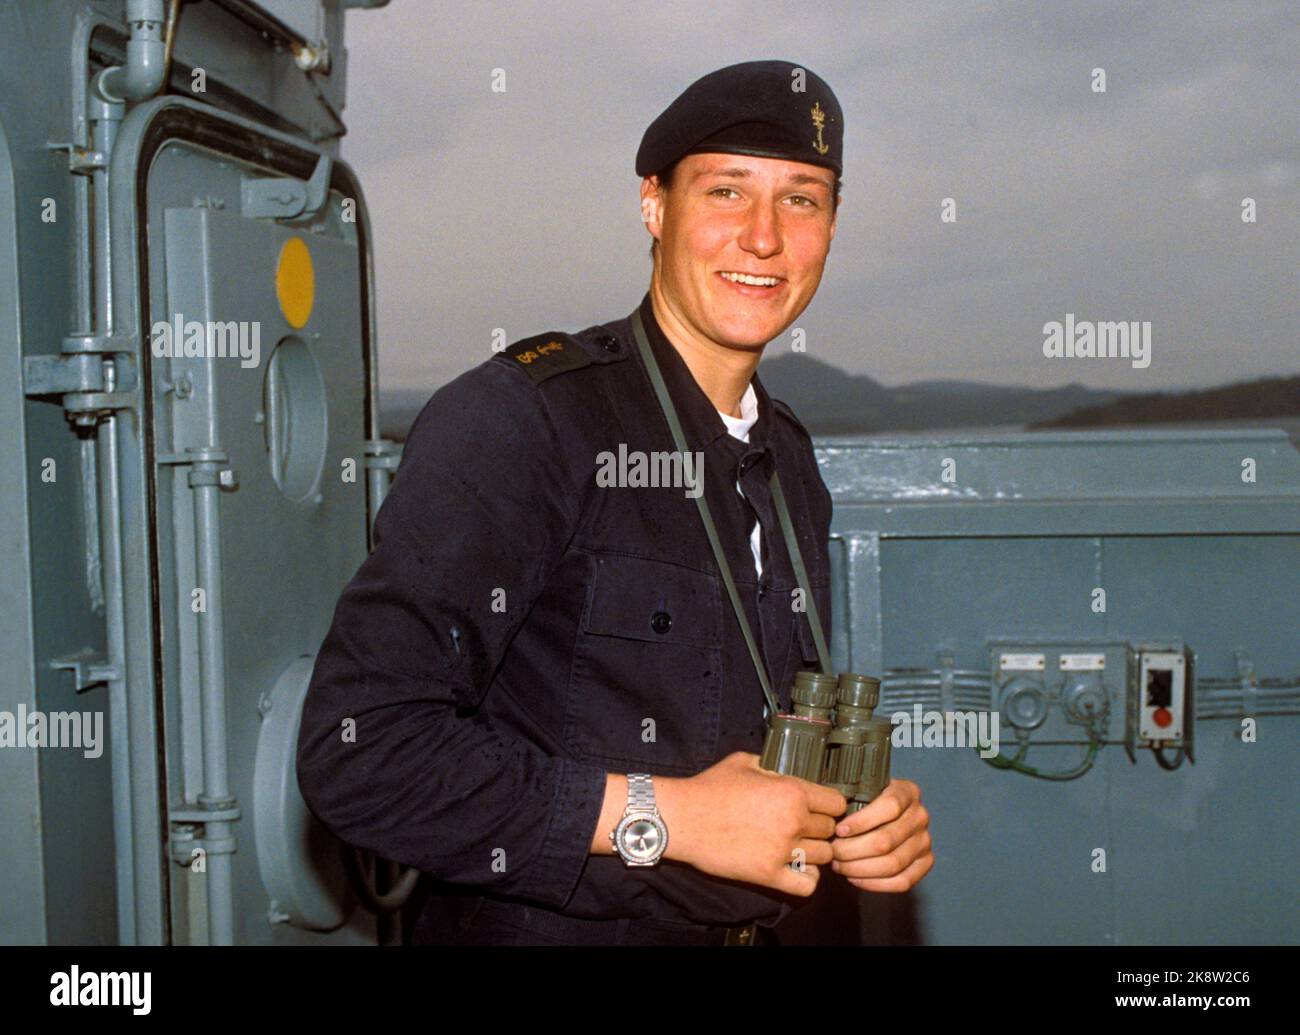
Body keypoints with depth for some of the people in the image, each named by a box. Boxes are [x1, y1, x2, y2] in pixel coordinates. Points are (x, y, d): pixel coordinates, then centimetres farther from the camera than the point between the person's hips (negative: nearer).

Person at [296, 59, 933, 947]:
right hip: (538, 931, -7)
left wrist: (869, 822, -4)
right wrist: (661, 817, -25)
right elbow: (358, 751, -26)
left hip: (747, 927, 7)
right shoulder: (515, 418, -19)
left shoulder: (788, 459, 5)